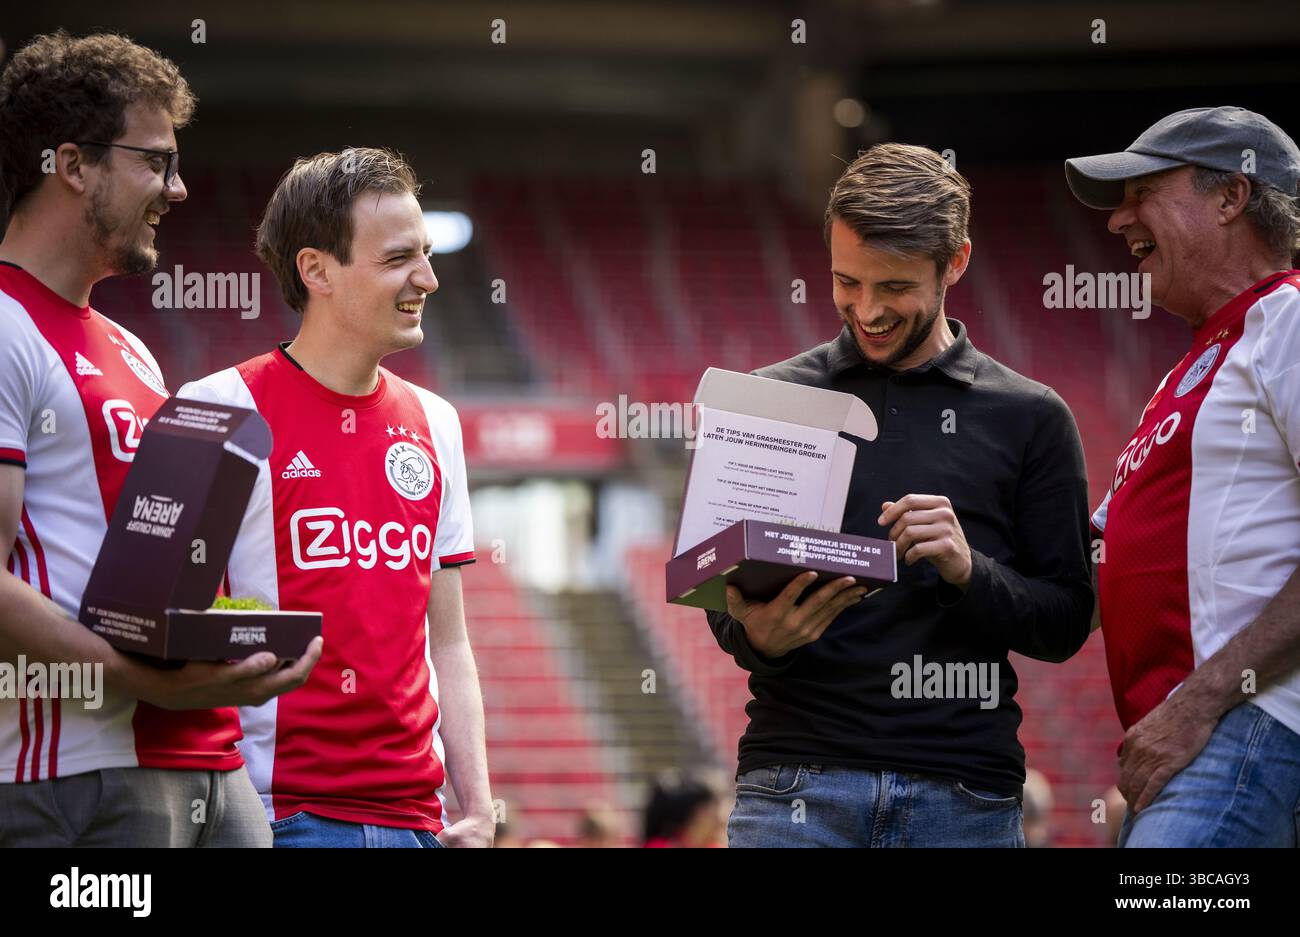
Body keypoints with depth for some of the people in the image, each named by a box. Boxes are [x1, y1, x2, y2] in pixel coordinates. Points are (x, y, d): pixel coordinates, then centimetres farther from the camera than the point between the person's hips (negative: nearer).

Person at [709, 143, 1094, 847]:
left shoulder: (1029, 418, 8)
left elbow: (1065, 622, 6)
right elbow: (723, 595, 11)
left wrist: (970, 571, -12)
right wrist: (756, 635, -12)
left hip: (964, 795, 0)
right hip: (795, 785, 0)